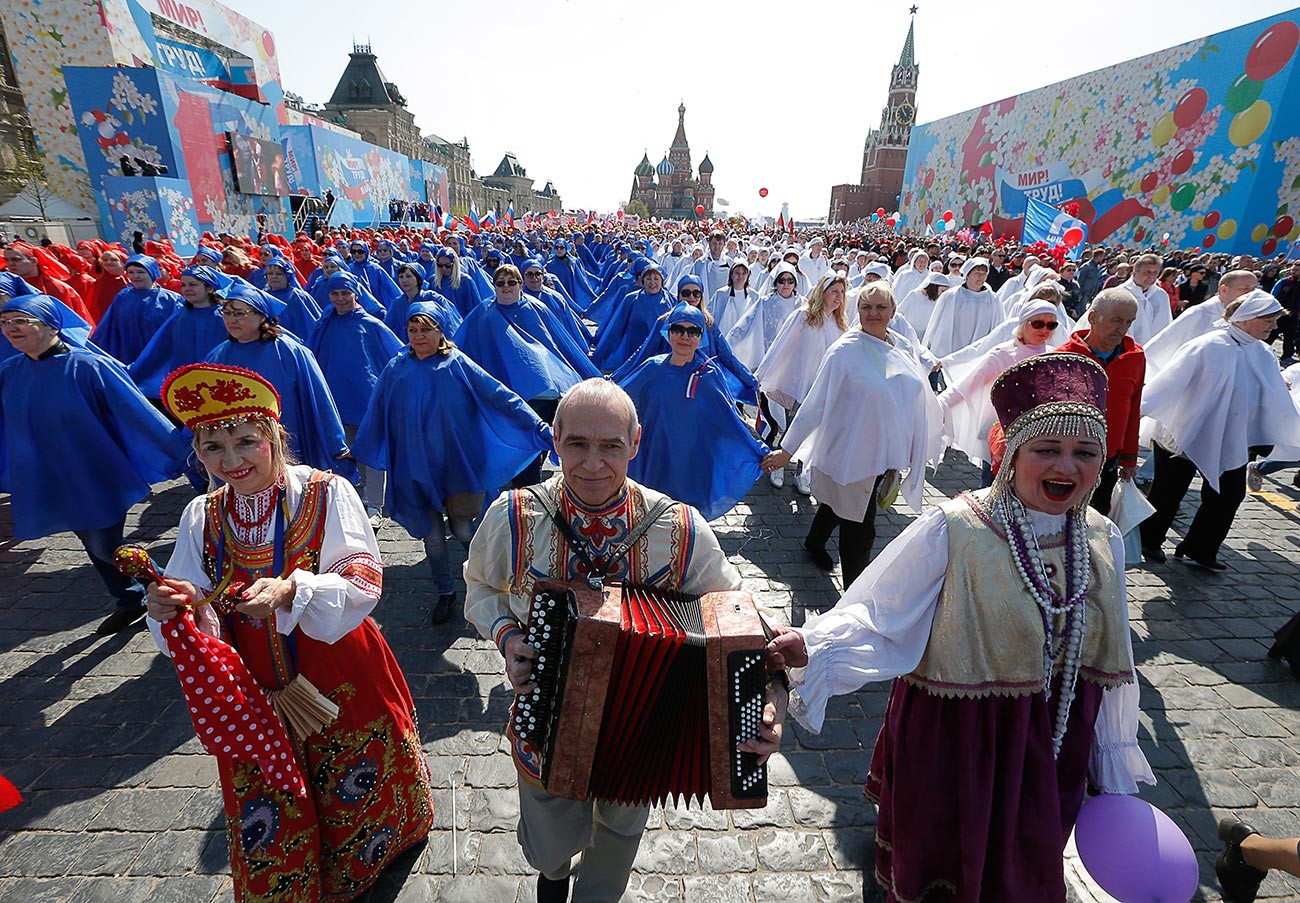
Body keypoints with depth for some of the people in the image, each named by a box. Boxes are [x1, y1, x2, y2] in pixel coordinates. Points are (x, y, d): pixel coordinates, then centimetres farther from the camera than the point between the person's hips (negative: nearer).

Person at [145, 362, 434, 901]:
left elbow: (362, 580, -21)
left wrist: (290, 591, -36)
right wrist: (171, 610, -24)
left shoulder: (326, 493, -15)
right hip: (253, 693, 3)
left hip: (341, 683, -2)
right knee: (272, 824, 19)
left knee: (359, 796, 20)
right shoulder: (202, 518, -2)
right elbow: (197, 616, -2)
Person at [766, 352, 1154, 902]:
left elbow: (1109, 667, 5)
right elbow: (879, 621, -22)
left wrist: (1115, 773, 12)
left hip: (1051, 750, 4)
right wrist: (810, 647, -40)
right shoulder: (953, 529, -22)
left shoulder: (1103, 542, -5)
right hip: (951, 743, -4)